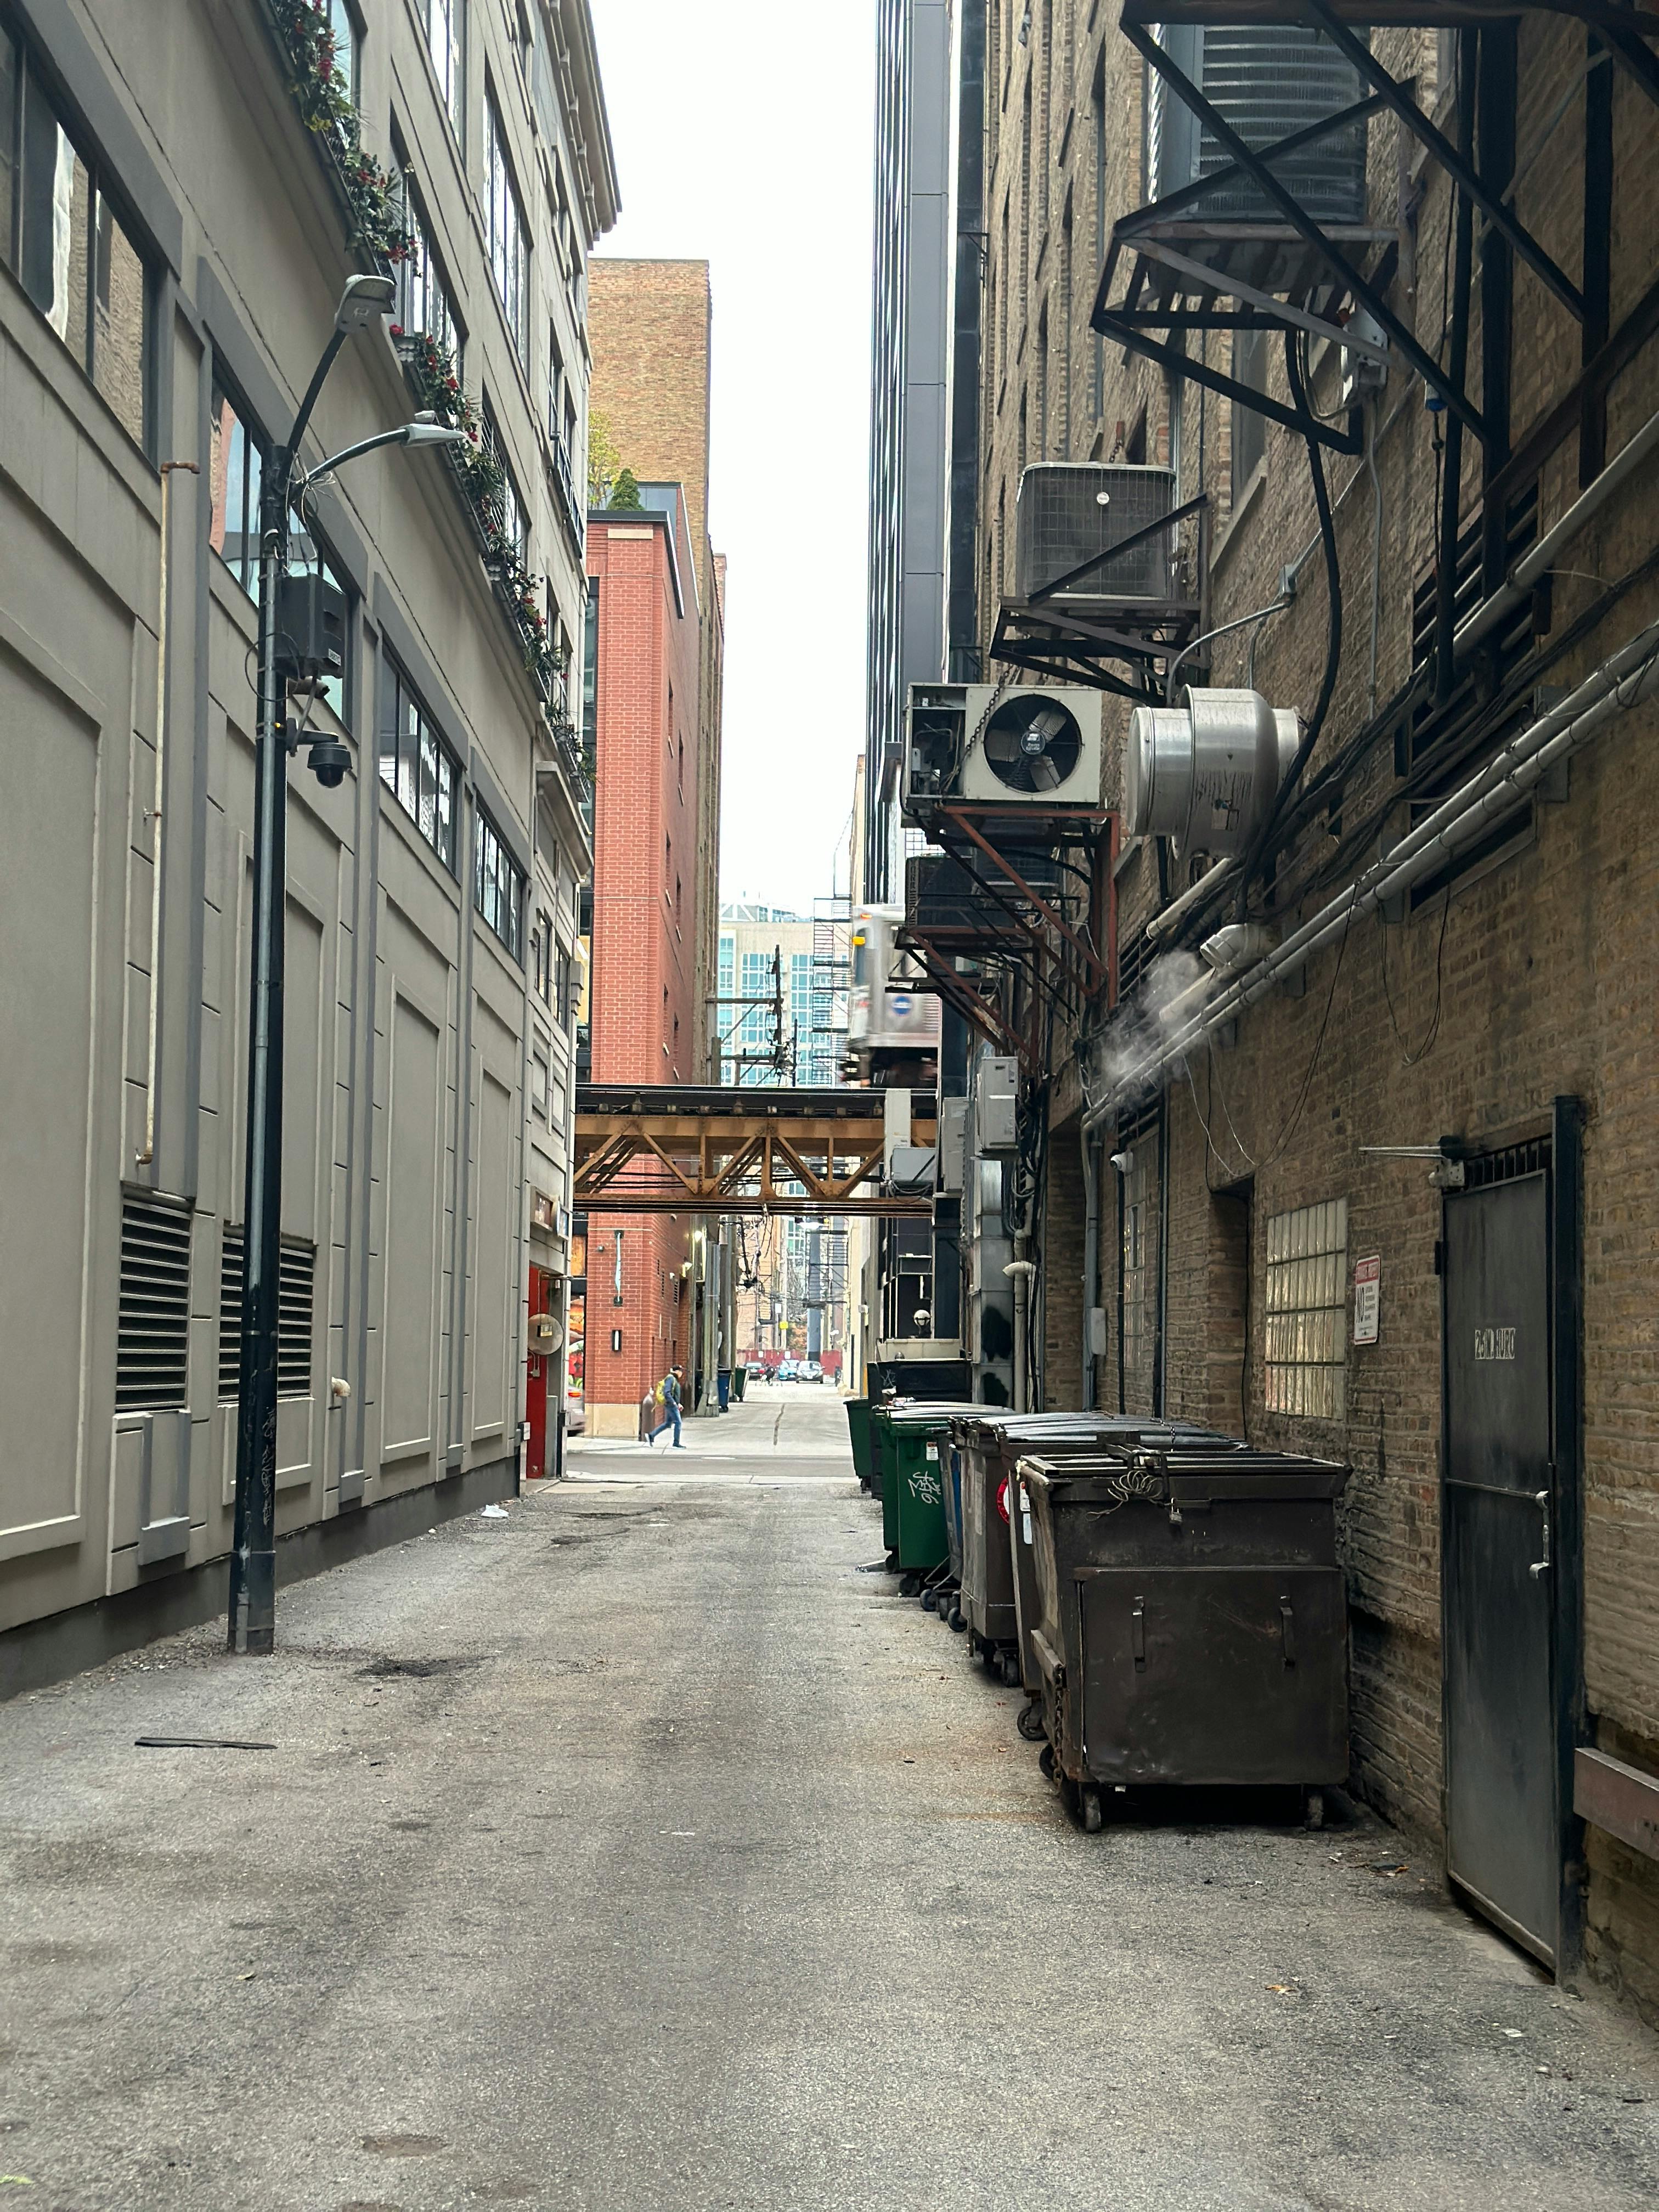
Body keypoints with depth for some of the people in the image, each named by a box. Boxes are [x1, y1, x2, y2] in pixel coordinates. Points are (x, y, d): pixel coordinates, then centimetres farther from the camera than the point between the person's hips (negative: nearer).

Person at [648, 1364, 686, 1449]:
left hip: (671, 1405, 10)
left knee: (668, 1423, 14)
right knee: (678, 1422, -7)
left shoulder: (674, 1379, 16)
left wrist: (678, 1403, 18)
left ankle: (651, 1436, 16)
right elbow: (666, 1392, -23)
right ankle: (676, 1444, -4)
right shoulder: (670, 1378, -15)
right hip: (671, 1405, -10)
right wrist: (673, 1402, -23)